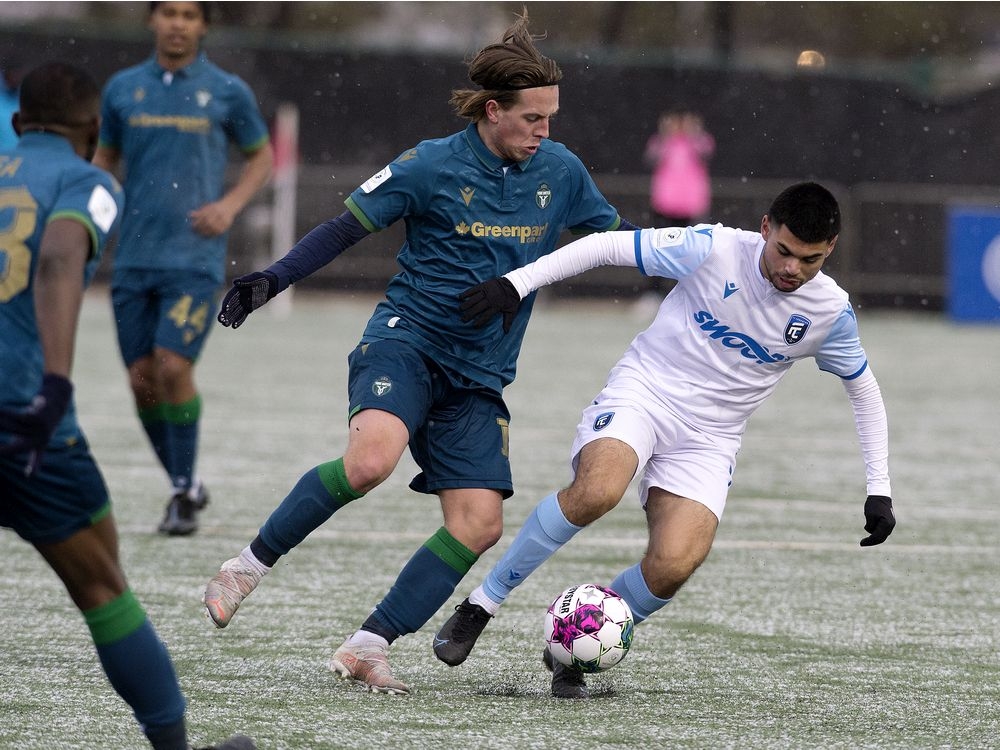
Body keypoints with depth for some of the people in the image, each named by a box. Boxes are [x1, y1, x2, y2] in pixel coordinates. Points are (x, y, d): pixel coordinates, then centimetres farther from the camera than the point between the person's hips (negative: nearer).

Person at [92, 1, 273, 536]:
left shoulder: (227, 92, 1)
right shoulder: (123, 88, 7)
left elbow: (261, 156, 12)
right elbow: (105, 159, 19)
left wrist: (231, 204, -4)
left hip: (194, 257, -3)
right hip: (133, 257, 3)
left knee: (173, 367, -17)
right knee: (142, 381, 2)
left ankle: (184, 490, -2)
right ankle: (186, 487, 19)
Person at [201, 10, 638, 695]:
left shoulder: (561, 172, 4)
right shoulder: (433, 166, -9)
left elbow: (617, 236, 21)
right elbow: (346, 228, -3)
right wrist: (270, 280, -12)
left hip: (478, 379, 5)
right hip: (407, 340, -5)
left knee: (480, 523, -10)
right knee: (372, 457, -34)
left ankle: (368, 647, -3)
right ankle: (250, 567, -16)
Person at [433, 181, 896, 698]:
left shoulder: (830, 312, -5)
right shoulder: (713, 249, -14)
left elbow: (864, 391, 13)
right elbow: (607, 246, -6)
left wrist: (879, 490, 10)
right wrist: (518, 282, -13)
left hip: (707, 441, 3)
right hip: (641, 392, -3)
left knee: (672, 566, -23)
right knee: (596, 491, -35)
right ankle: (480, 606, -19)